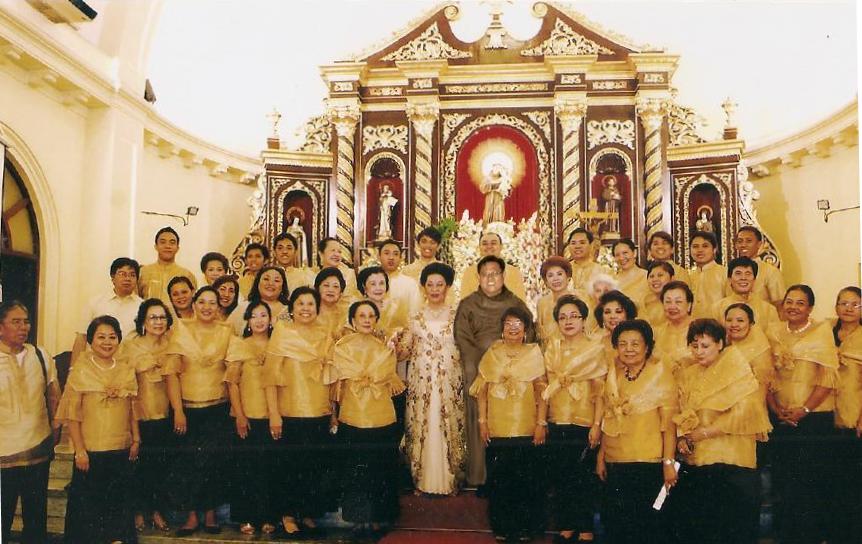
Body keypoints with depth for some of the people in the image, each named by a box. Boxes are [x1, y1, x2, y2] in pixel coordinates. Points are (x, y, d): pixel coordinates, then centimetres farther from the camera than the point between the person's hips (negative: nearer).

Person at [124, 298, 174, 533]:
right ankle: (139, 512, 20)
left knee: (161, 465, 8)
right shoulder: (129, 345, -3)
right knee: (140, 464, 3)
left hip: (164, 415, 3)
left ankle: (158, 511, 22)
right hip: (138, 415, -3)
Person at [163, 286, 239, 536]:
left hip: (218, 407, 1)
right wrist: (178, 410, -10)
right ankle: (191, 515, 11)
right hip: (187, 407, -1)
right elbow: (171, 372, -3)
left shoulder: (226, 332, 5)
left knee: (214, 460, 2)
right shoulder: (181, 330, 1)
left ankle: (210, 513, 15)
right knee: (187, 461, -1)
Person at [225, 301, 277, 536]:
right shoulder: (240, 347, 2)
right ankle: (246, 518, 13)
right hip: (247, 417, -2)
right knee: (246, 467, 3)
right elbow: (232, 382, -2)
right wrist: (239, 415, -10)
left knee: (269, 466, 4)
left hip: (271, 416, 2)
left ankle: (267, 517, 14)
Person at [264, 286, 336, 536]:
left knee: (318, 466, 9)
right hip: (290, 413, -4)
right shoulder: (282, 333, -5)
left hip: (321, 413, 4)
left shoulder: (325, 334, 7)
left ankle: (309, 511, 26)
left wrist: (334, 410, 10)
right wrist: (273, 414, -14)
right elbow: (271, 375, -8)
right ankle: (287, 513, 22)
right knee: (290, 466, 4)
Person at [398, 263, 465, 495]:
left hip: (449, 381, -1)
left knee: (448, 427, 2)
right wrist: (393, 344, -13)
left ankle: (448, 480, 15)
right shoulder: (416, 316, 8)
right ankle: (422, 480, 13)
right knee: (421, 427, 2)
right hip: (421, 381, 1)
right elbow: (404, 351, 6)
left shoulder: (456, 315, 4)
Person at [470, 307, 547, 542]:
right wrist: (482, 421, 0)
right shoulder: (492, 354, 7)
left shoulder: (533, 353, 2)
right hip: (497, 429, 2)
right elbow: (482, 389, 6)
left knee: (526, 479, 2)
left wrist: (541, 423, -7)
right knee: (498, 479, 6)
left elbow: (541, 390, -2)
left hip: (526, 429, -2)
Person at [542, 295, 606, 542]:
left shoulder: (595, 349, -2)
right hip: (557, 424, 4)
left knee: (585, 480, -1)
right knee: (560, 479, 7)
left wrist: (597, 425, -13)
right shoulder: (552, 347, 11)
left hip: (584, 425, -4)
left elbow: (600, 391, -6)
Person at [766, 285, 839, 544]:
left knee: (815, 480, -1)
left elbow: (829, 376, -8)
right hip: (781, 419, 3)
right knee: (785, 479, 8)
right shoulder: (774, 331, 7)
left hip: (816, 417, -3)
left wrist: (804, 409, -13)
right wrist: (775, 408, -6)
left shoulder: (822, 330, -2)